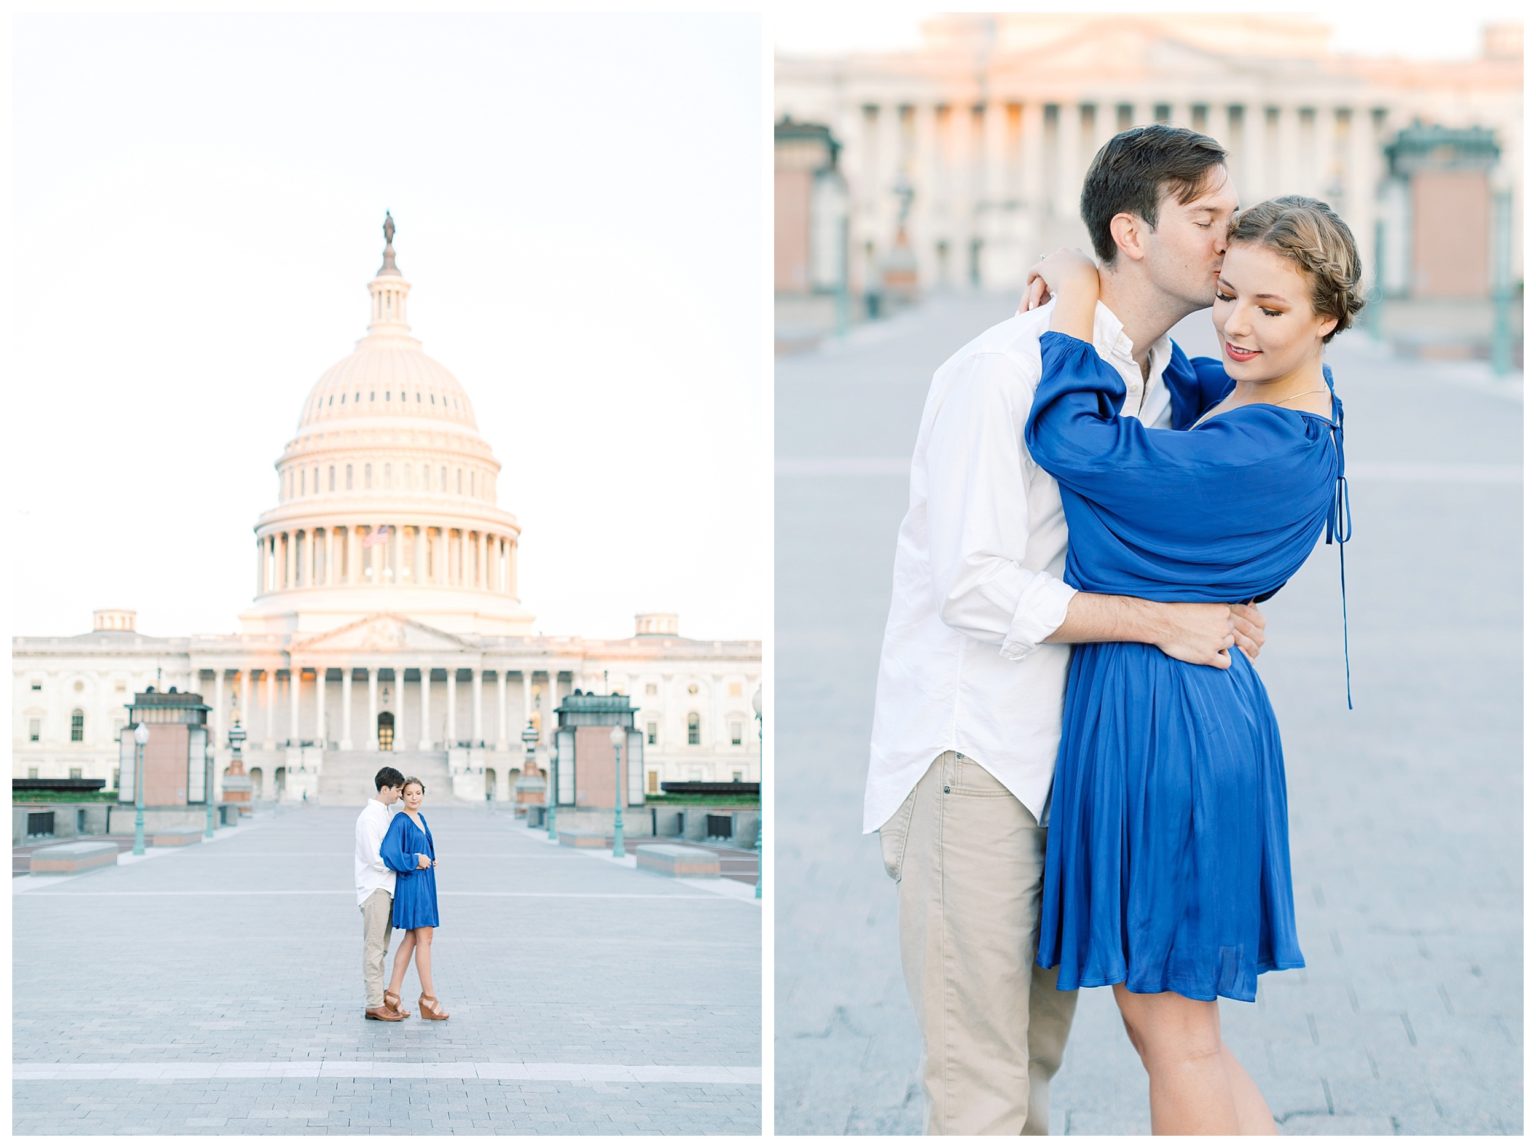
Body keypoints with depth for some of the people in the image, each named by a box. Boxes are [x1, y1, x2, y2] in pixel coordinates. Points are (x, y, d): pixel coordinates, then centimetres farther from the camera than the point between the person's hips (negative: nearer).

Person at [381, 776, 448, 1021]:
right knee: (424, 938, -7)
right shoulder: (400, 821, -14)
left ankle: (392, 993, 14)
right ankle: (428, 998, -3)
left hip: (424, 883, 9)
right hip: (411, 883, -9)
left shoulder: (420, 818, 13)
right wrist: (415, 861, -16)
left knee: (411, 939, 10)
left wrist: (430, 860, 7)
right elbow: (388, 853, -24)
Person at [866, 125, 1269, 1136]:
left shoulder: (1162, 373, 10)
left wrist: (1215, 609, 3)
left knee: (1036, 1053, 15)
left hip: (1064, 744, 9)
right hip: (969, 745, -9)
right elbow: (974, 587, -22)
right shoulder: (1007, 369, -17)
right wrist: (1163, 622, -18)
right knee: (980, 1085, -7)